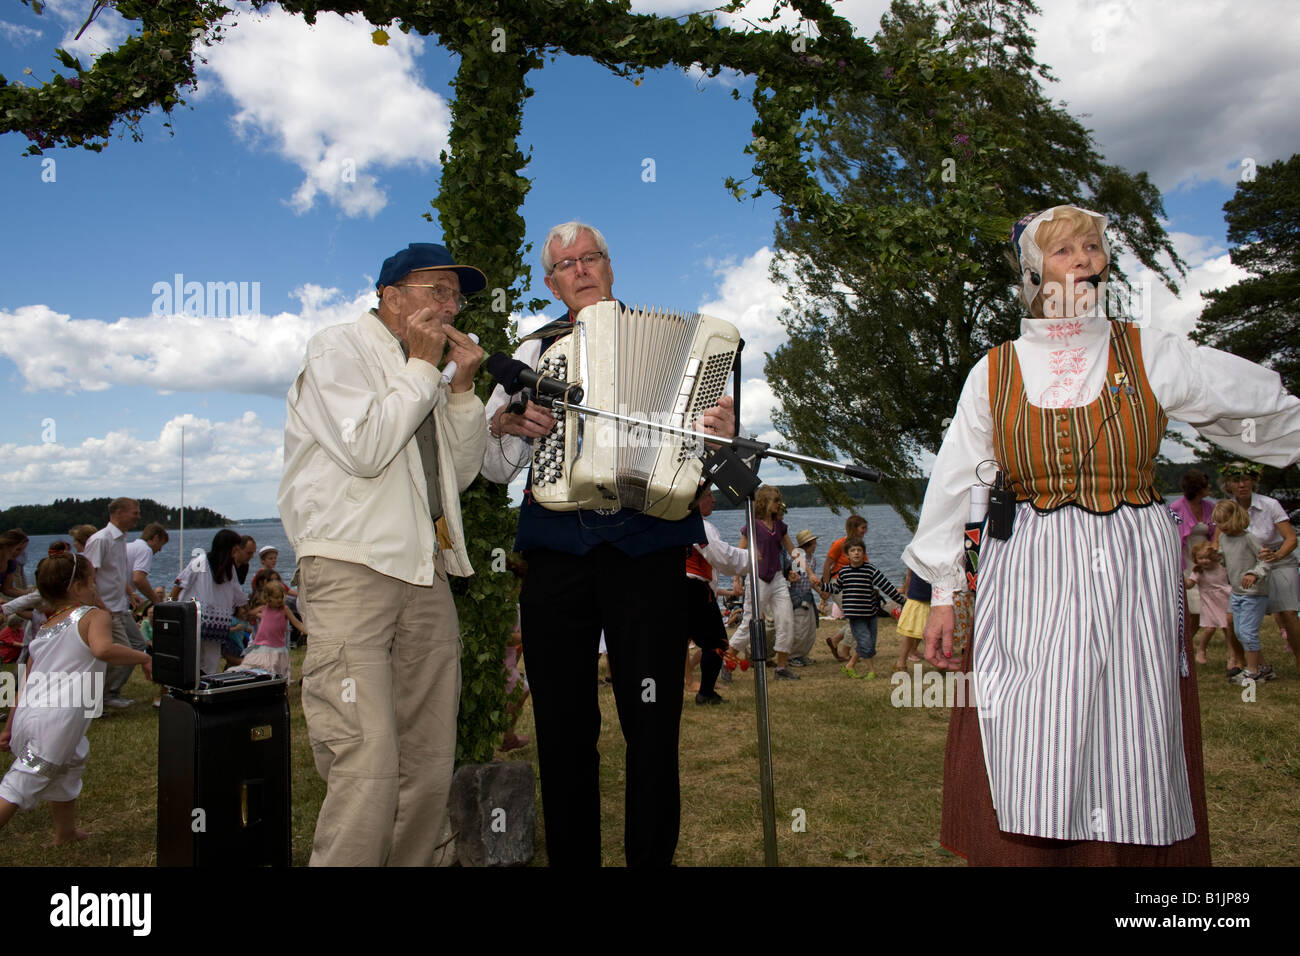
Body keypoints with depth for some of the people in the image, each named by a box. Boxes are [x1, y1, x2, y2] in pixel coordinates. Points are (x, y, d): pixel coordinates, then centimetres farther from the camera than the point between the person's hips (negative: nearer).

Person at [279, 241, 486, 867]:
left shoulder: (420, 371, 23)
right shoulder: (338, 350, 2)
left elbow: (460, 473, 19)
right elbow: (364, 449, -14)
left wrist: (462, 388, 8)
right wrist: (423, 368, -5)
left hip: (425, 575, 7)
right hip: (351, 572, -7)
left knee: (430, 764, 5)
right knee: (368, 769, -15)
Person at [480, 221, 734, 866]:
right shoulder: (533, 351, 19)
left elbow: (696, 437, 11)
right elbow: (494, 465, 18)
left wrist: (720, 432, -12)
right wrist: (505, 424, -3)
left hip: (646, 545, -2)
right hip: (557, 548, 2)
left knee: (652, 718, 0)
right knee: (563, 723, 7)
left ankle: (652, 854, 16)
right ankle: (571, 855, 22)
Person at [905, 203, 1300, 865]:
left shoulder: (1151, 356, 7)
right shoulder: (995, 373, 6)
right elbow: (953, 486, 6)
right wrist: (943, 593, 4)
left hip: (1133, 571, 1)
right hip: (1029, 580, 0)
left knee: (1133, 749, 3)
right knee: (1028, 772, -2)